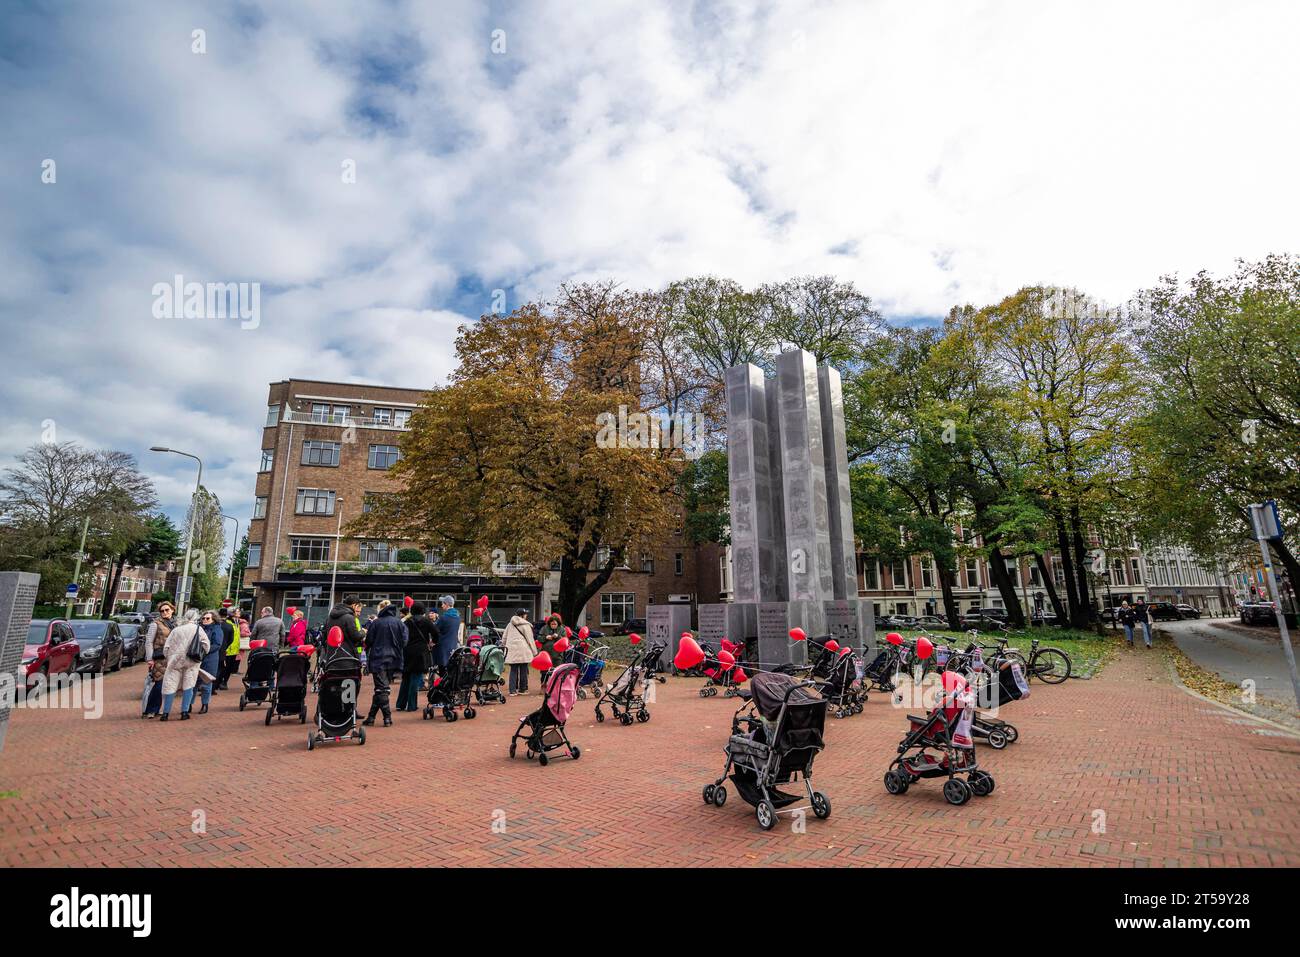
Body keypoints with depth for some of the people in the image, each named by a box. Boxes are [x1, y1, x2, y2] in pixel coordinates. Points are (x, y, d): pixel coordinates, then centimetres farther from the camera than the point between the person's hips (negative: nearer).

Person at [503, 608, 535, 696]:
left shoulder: (510, 624, 14)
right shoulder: (526, 625, -3)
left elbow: (504, 638, 18)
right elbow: (530, 639, -3)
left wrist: (504, 648, 26)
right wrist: (534, 652, 2)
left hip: (511, 651, 5)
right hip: (523, 651, -5)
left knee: (513, 670, 6)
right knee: (523, 671, 6)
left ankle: (512, 690, 2)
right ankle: (522, 689, 13)